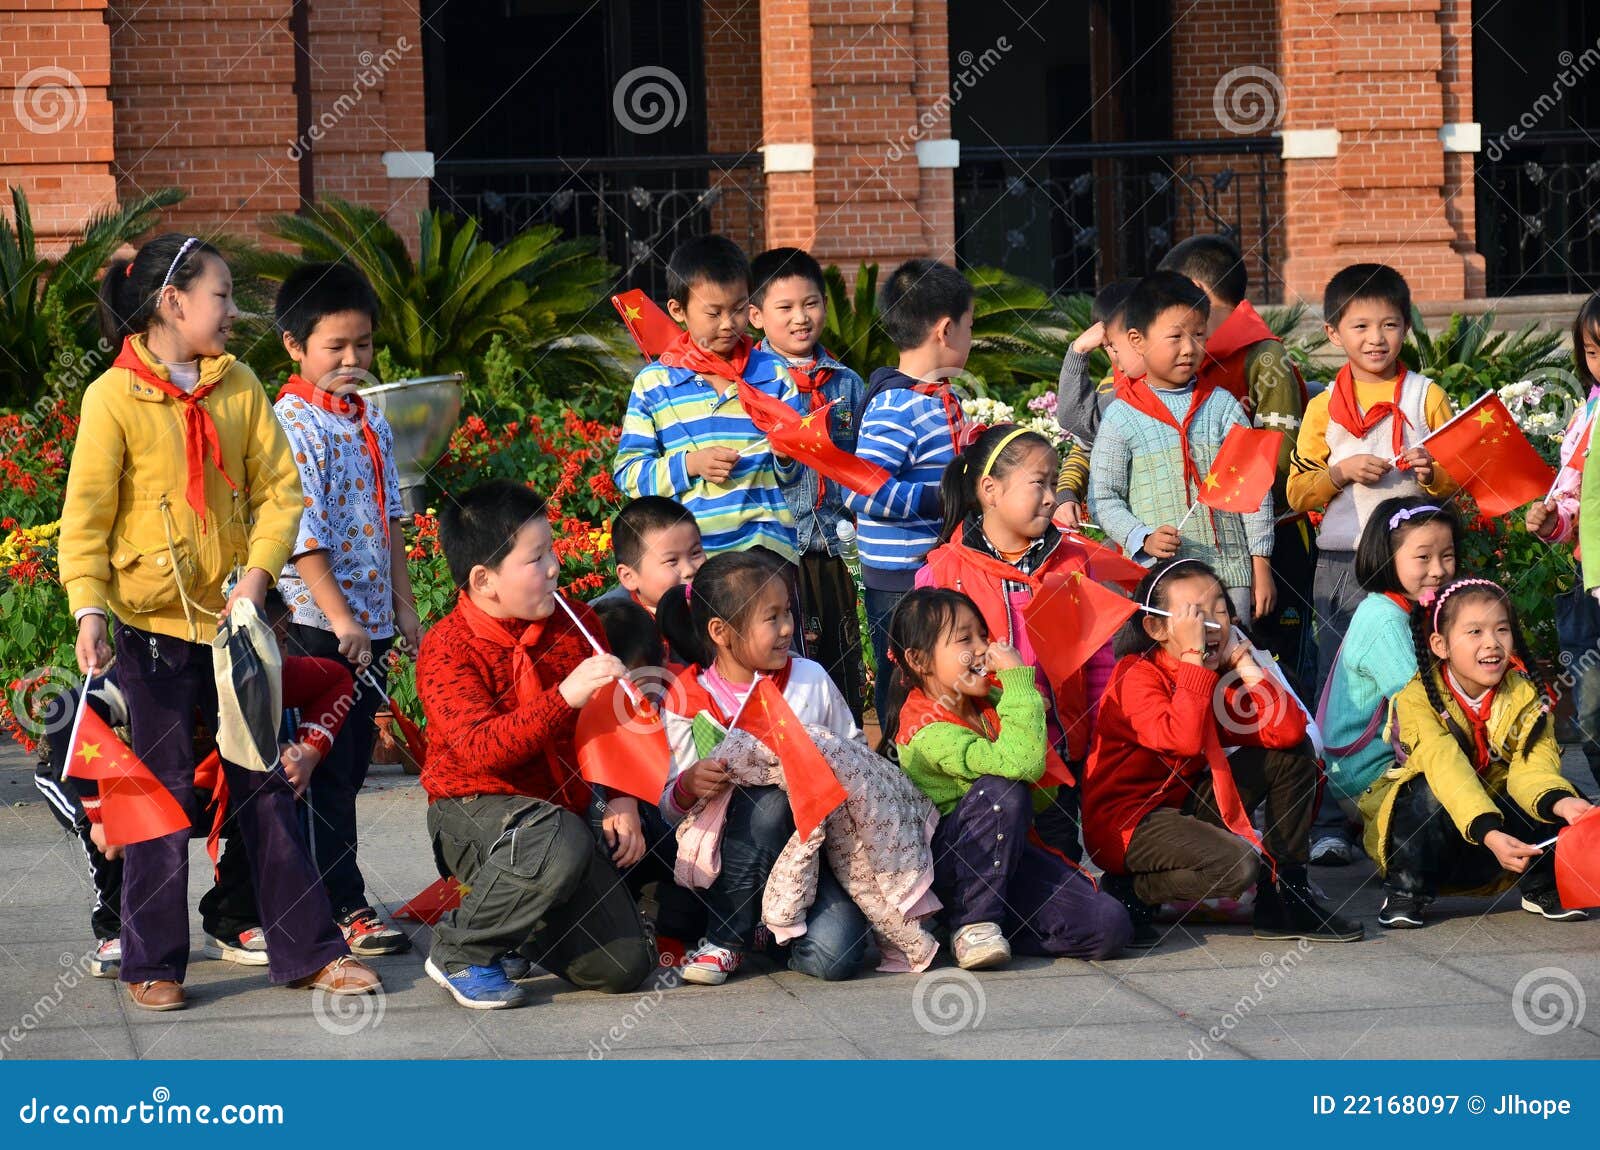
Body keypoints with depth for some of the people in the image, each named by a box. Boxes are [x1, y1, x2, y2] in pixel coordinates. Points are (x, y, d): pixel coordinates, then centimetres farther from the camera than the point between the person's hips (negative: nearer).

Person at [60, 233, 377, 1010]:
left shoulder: (239, 385, 5)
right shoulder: (114, 397, -8)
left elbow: (279, 488, 3)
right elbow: (86, 514, -9)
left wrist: (258, 574, -11)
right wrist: (88, 606, -19)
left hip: (233, 618, 4)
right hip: (152, 624, -4)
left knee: (265, 786, 8)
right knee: (163, 796, 1)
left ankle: (308, 950, 13)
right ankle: (153, 964, 11)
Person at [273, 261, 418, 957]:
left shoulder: (372, 422, 11)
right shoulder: (292, 426, -14)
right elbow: (302, 535, -18)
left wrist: (402, 605, 15)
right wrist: (340, 618, -21)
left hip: (370, 623, 8)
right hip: (315, 624, -8)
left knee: (351, 766, 12)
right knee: (326, 773, -3)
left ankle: (328, 898, 19)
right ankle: (344, 909, -1)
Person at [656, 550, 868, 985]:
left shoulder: (810, 680, 2)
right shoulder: (686, 701, -3)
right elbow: (671, 810, -1)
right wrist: (688, 786, -24)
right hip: (728, 852, -1)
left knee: (833, 956, -27)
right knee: (767, 798, -35)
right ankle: (726, 937, -14)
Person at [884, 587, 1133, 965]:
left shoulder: (985, 702, 5)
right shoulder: (929, 731, -21)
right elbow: (1024, 763, -33)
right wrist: (1018, 679, -26)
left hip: (1004, 851, 6)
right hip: (943, 859, -6)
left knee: (1110, 927, -15)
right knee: (1002, 791, -37)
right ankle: (973, 923, -22)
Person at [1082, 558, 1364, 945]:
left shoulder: (1222, 679, 7)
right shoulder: (1138, 677, -16)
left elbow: (1287, 730, -6)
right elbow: (1183, 739, -34)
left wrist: (1244, 663, -9)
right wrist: (1192, 658, -28)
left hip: (1184, 804, 8)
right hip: (1127, 823, -8)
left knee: (1292, 752, 3)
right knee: (1239, 865, -32)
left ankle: (1285, 894, 4)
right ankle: (1131, 891, -8)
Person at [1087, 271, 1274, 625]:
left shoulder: (1222, 406, 7)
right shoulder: (1122, 416, 2)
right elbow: (1103, 497, 2)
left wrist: (1261, 564, 4)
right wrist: (1143, 539, -13)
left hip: (1229, 569, 2)